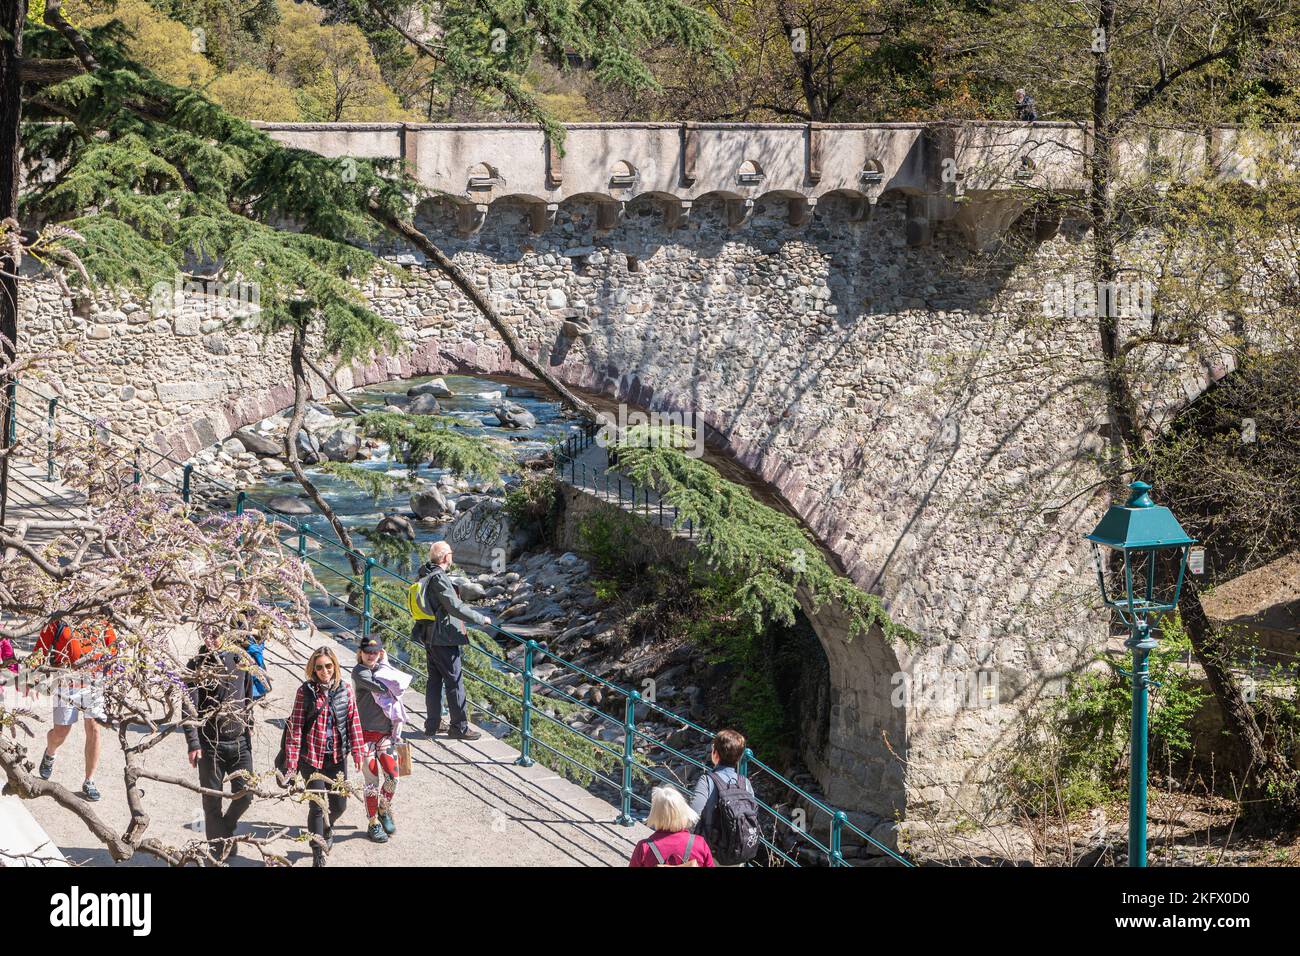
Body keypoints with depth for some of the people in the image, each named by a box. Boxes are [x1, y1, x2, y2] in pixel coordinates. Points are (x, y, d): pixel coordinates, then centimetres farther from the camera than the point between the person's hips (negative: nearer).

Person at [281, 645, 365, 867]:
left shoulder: (345, 689, 1)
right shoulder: (306, 691, -8)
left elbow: (353, 721, 6)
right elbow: (295, 727, -9)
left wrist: (357, 751, 1)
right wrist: (291, 761, -12)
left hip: (337, 757, 3)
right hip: (312, 756, -3)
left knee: (339, 804, 11)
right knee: (318, 805, -4)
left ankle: (328, 826, 46)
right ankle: (318, 854, 10)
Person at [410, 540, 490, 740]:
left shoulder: (425, 575, 8)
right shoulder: (439, 579, -21)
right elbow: (455, 608, -23)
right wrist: (481, 619, -15)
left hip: (430, 637, 10)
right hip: (444, 638, -9)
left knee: (434, 679, 16)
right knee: (454, 681, -2)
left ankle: (433, 724, 22)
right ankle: (459, 726, 3)